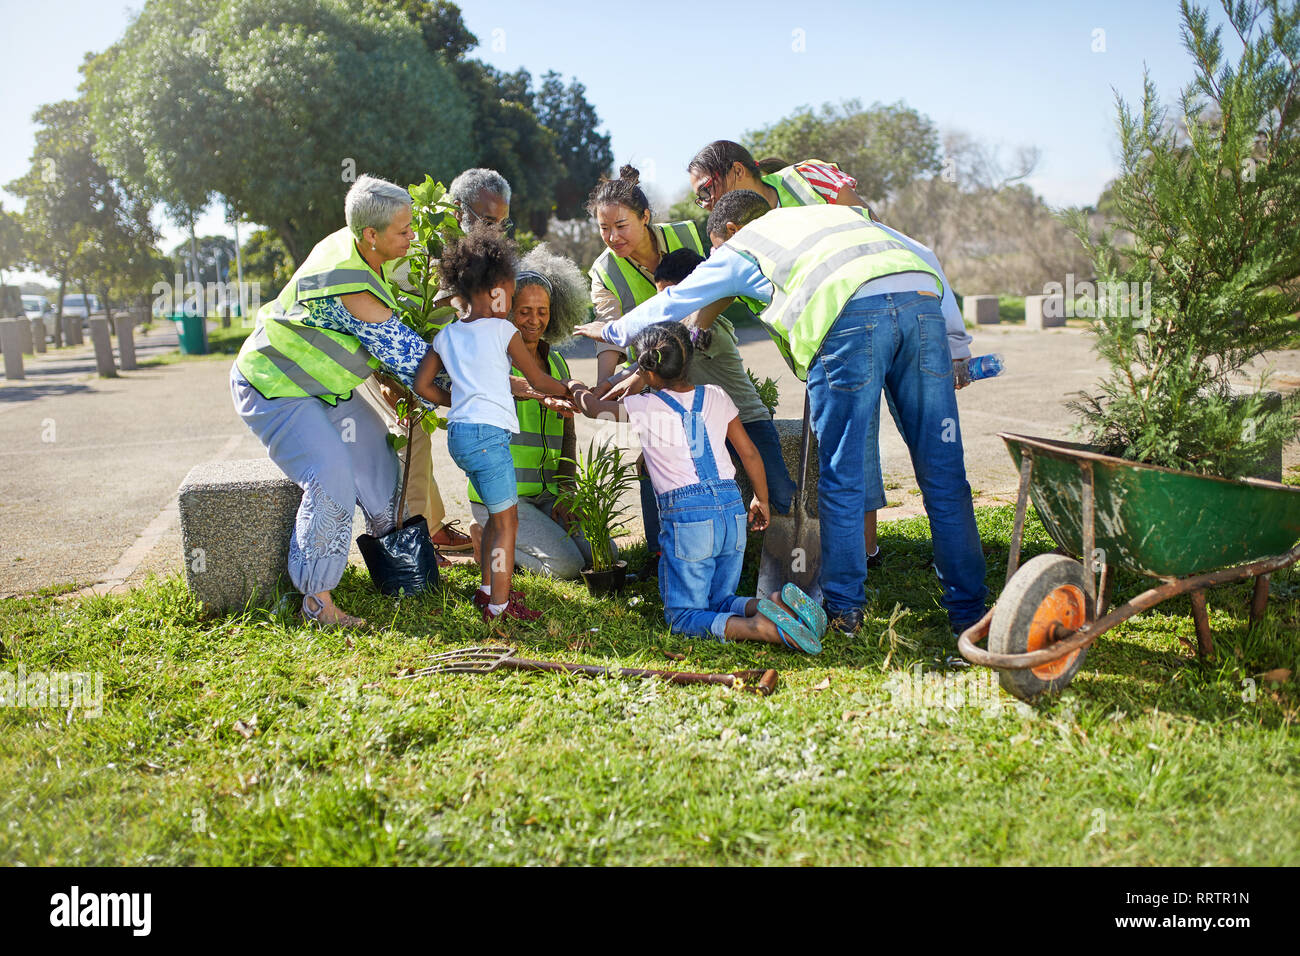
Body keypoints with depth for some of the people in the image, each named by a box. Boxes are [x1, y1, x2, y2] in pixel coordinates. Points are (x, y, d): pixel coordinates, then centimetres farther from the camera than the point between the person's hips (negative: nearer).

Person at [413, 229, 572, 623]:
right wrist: (570, 390, 20)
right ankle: (499, 606, 1)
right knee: (506, 522, 0)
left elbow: (421, 385, 10)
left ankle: (488, 588, 29)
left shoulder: (447, 335, 11)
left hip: (458, 434, 7)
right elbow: (539, 381, 3)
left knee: (501, 512, 21)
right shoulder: (504, 331, -4)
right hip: (488, 432, -7)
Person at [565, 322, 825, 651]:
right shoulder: (715, 396, 11)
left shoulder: (643, 408, 0)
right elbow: (749, 453, 15)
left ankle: (759, 627, -24)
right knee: (719, 603, 18)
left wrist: (576, 388, 41)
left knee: (684, 617, 3)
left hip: (685, 515, -5)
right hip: (733, 508, 5)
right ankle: (777, 605, -12)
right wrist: (761, 500, 29)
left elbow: (593, 407, 18)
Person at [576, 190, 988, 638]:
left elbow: (672, 304, 36)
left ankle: (843, 608, 14)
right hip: (924, 299, 5)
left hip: (850, 314, -5)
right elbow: (922, 258, 39)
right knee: (943, 473, 6)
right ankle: (968, 610, 11)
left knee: (840, 478, 6)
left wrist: (610, 330, 51)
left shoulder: (740, 247, 26)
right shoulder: (841, 213, 40)